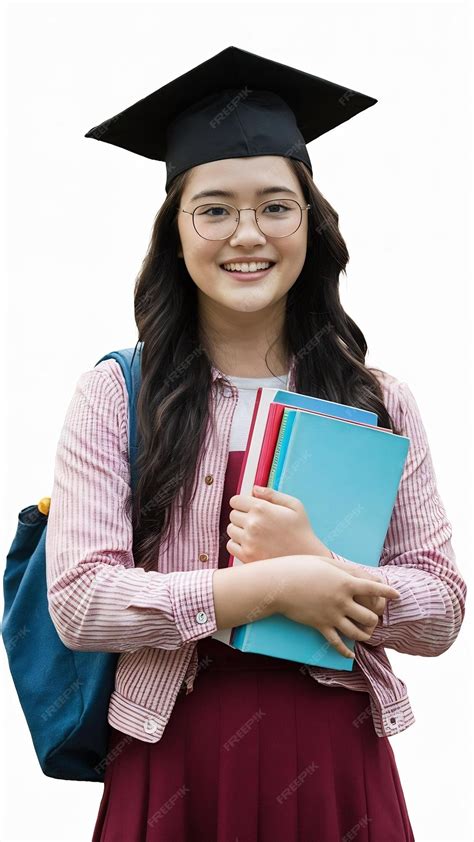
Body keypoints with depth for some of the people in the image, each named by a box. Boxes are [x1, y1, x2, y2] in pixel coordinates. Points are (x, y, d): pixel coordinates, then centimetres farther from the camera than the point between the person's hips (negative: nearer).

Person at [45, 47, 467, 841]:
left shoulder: (379, 401, 1)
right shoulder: (113, 395, -3)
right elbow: (77, 600, -11)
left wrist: (313, 558, -18)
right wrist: (272, 587, -19)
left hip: (336, 772, 2)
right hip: (172, 769, -1)